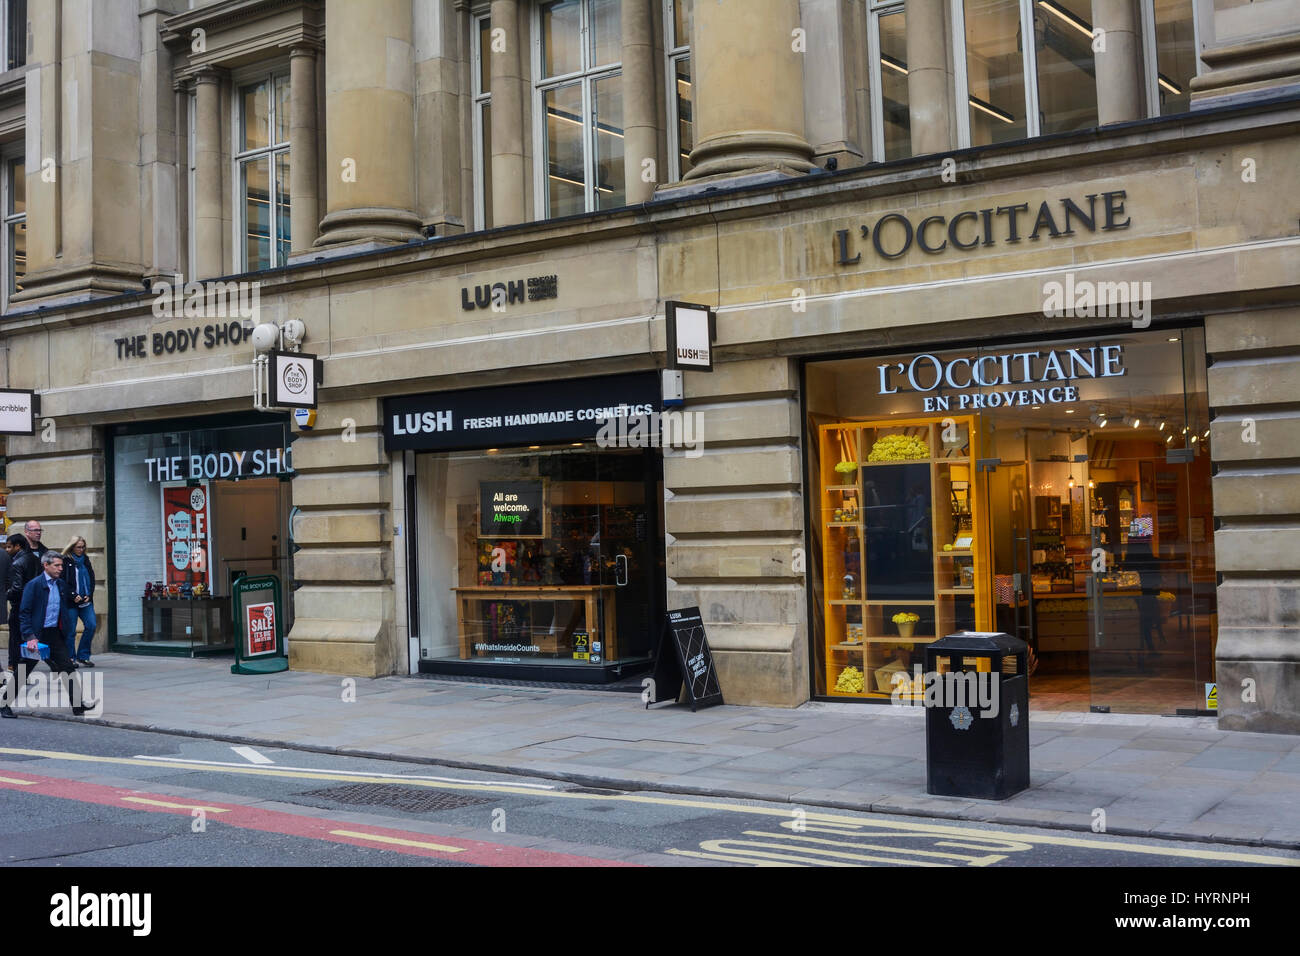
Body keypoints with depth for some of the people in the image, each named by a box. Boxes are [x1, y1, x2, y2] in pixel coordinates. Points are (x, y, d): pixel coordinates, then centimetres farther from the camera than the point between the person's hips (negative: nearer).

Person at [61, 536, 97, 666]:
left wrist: (89, 595, 1)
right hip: (71, 602, -5)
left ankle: (83, 657, 4)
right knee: (70, 631, -1)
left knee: (91, 625, -7)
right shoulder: (65, 561, -3)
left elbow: (92, 579, 14)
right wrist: (74, 596, -14)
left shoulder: (85, 560, 13)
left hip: (86, 601, 5)